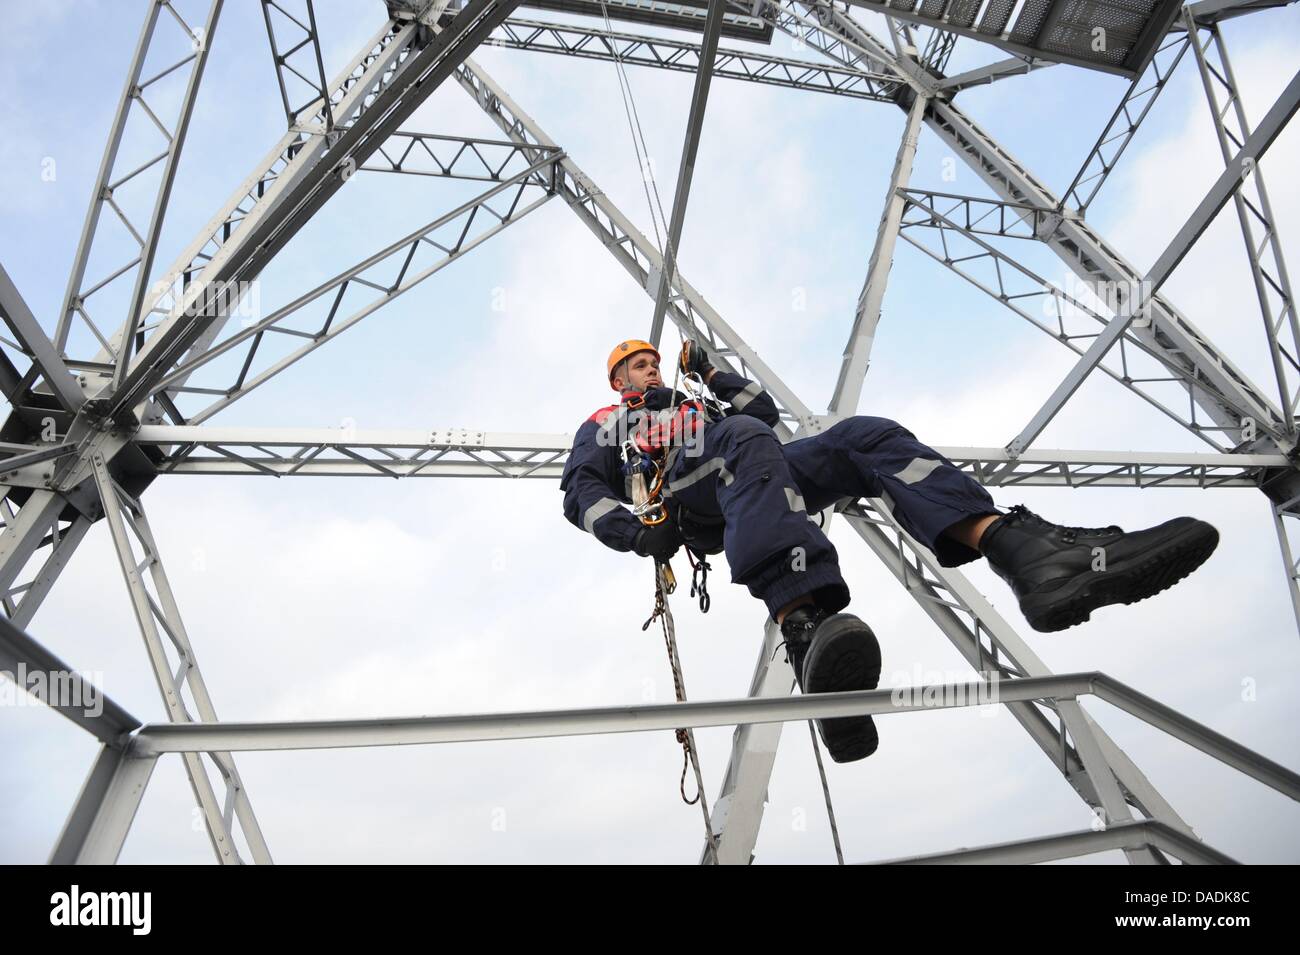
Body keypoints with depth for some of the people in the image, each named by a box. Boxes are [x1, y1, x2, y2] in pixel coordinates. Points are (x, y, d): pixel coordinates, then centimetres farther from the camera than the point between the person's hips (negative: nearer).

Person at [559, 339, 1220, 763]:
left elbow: (765, 408, 39)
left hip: (751, 482, 5)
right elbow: (581, 492, 11)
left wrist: (709, 371, 33)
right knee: (745, 437, -38)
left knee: (865, 435, -18)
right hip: (685, 498, -5)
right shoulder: (604, 424, 30)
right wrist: (634, 532, -8)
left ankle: (1021, 548, -44)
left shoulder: (690, 405, 45)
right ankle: (805, 629, -63)